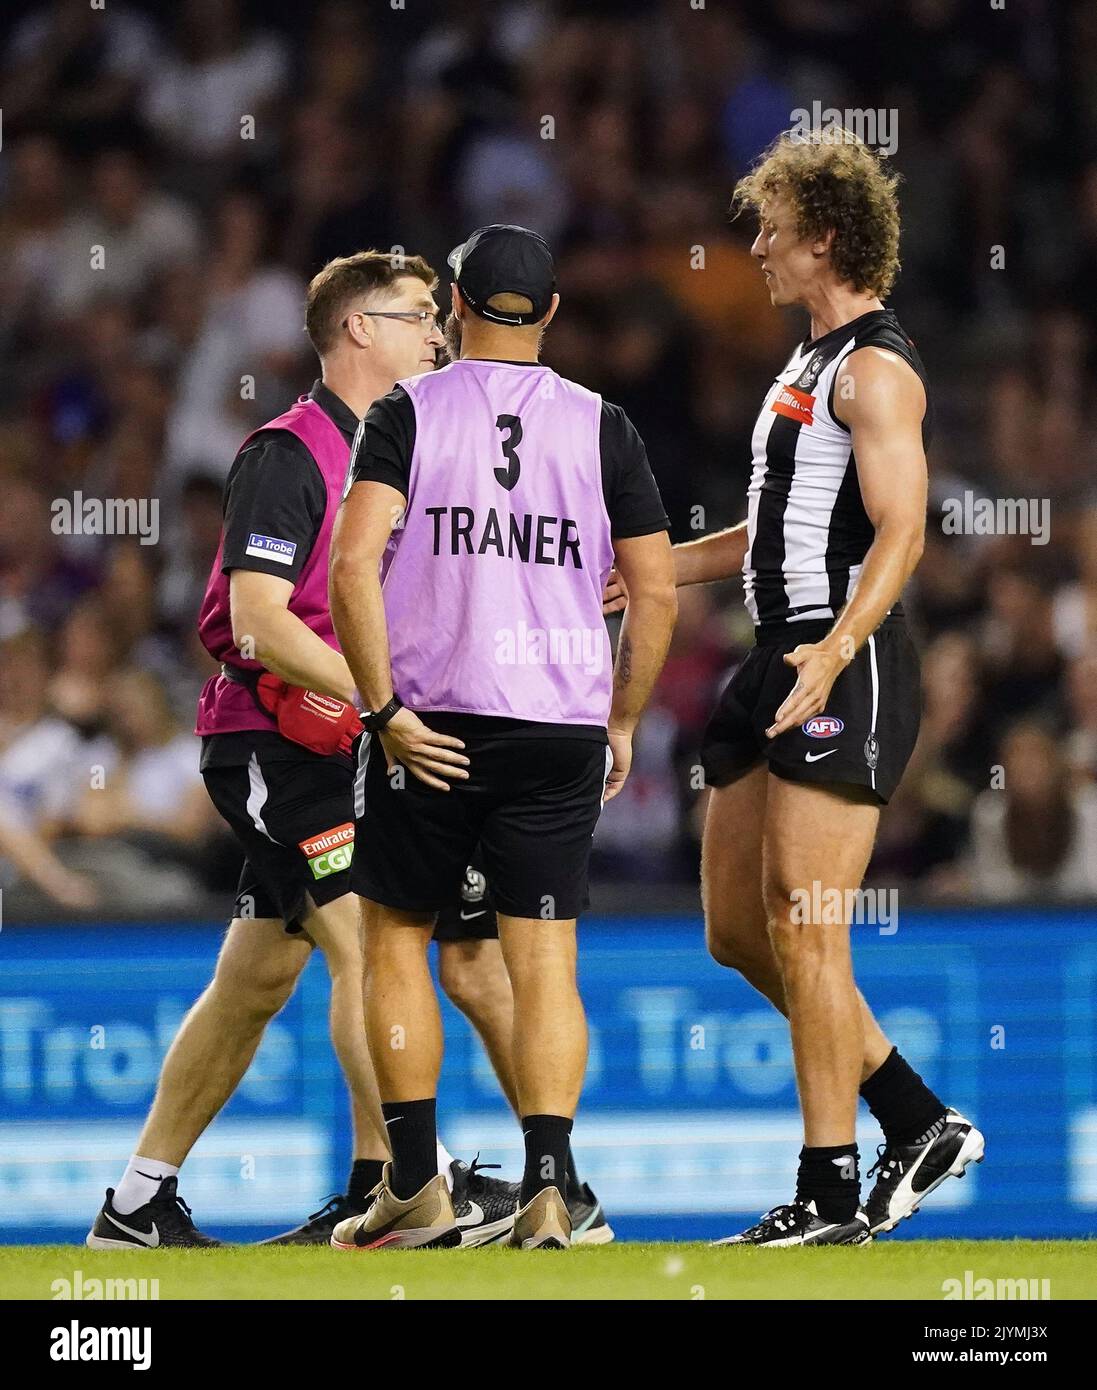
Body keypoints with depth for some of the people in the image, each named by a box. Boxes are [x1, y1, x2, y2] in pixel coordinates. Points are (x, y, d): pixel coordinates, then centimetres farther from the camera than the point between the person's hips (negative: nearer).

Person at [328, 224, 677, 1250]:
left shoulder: (407, 413, 0)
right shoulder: (601, 426, 6)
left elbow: (353, 565, -13)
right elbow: (656, 594, 4)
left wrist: (384, 709, -10)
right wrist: (622, 723, 15)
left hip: (428, 728, -1)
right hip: (562, 731, 1)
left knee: (395, 936, 14)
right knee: (544, 965, 3)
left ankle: (415, 1189, 12)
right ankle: (547, 1185, -13)